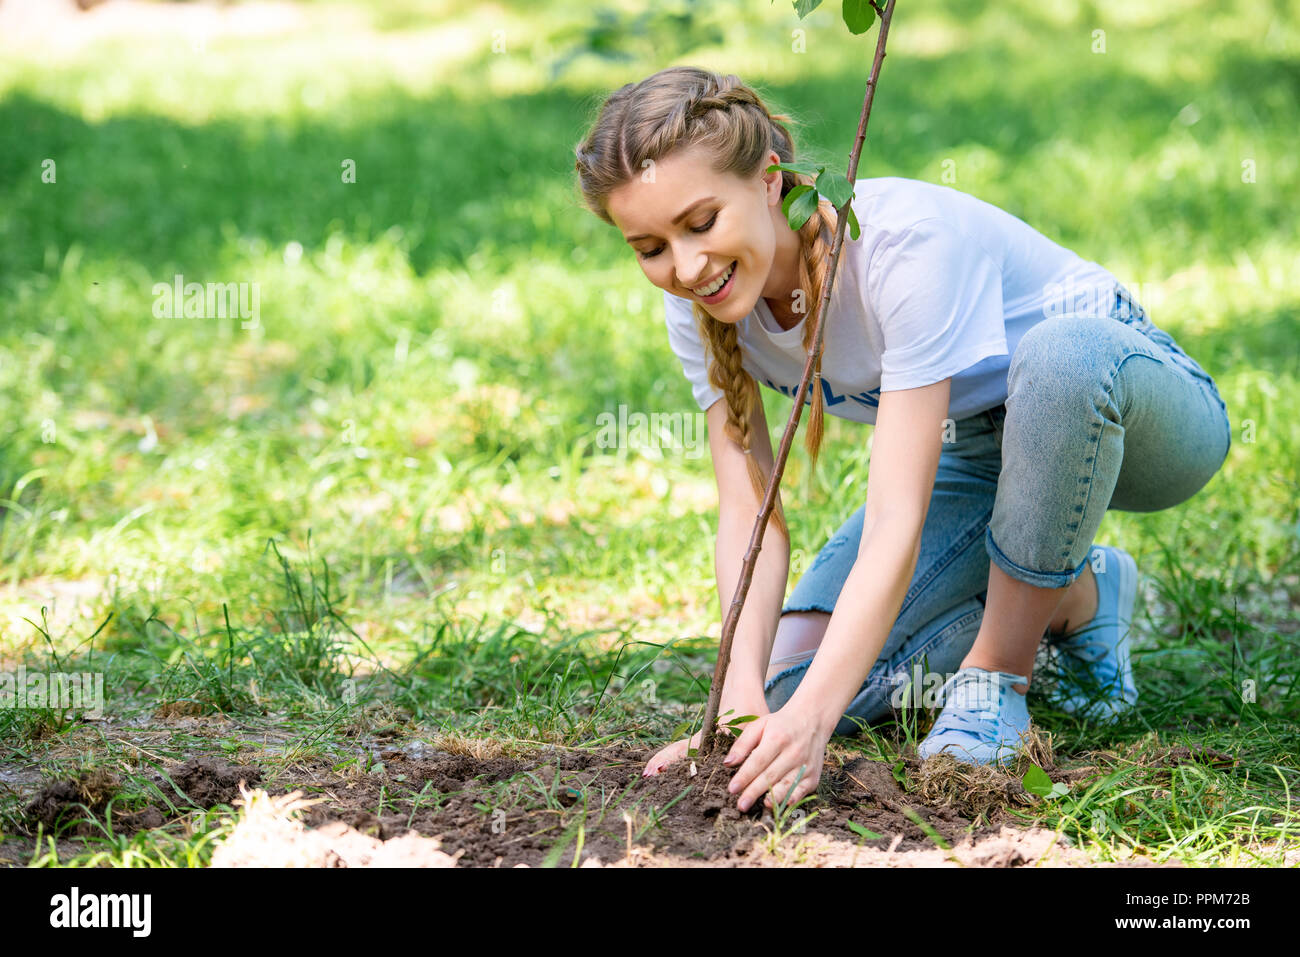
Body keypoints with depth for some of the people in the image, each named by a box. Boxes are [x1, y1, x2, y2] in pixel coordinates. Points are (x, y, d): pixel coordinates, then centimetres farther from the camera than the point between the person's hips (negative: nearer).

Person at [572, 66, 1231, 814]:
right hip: (979, 452, 6)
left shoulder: (904, 239, -35)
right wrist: (744, 694, -33)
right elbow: (750, 513, -18)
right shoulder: (701, 304, -15)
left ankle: (998, 670, -20)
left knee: (1061, 353, -43)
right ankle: (1070, 599, 9)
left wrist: (812, 715, -46)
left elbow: (897, 520, -39)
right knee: (796, 683, -13)